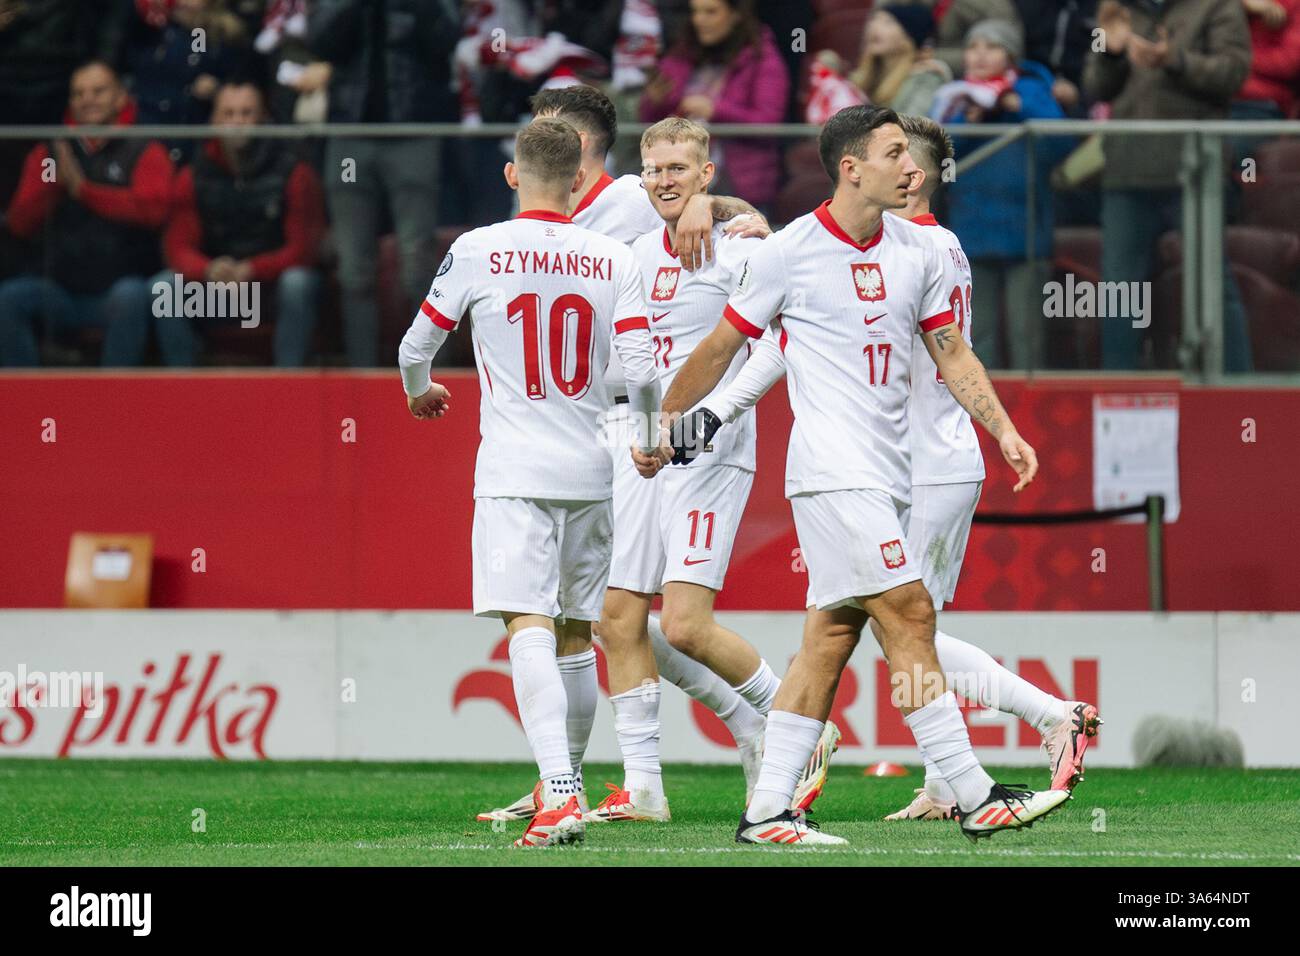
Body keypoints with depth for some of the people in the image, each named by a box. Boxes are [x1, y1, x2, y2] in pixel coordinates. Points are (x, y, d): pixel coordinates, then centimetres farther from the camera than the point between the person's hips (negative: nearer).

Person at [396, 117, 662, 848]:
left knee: (531, 625, -12)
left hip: (515, 472, -3)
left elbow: (417, 347, 6)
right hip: (592, 471, 3)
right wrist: (649, 439, 17)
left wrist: (420, 391, 29)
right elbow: (642, 370, -3)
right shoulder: (615, 260, 2)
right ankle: (563, 778, 25)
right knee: (577, 630, 16)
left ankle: (559, 793, -26)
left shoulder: (479, 251, -3)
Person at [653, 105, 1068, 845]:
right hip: (833, 471, -7)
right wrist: (664, 427, 12)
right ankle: (976, 797, -11)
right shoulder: (790, 252, -6)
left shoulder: (917, 250, 10)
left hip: (887, 472, 7)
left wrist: (1002, 429, 3)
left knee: (831, 637, 5)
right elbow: (721, 348, 4)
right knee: (910, 616, -12)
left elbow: (951, 351, 16)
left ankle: (766, 811, 8)